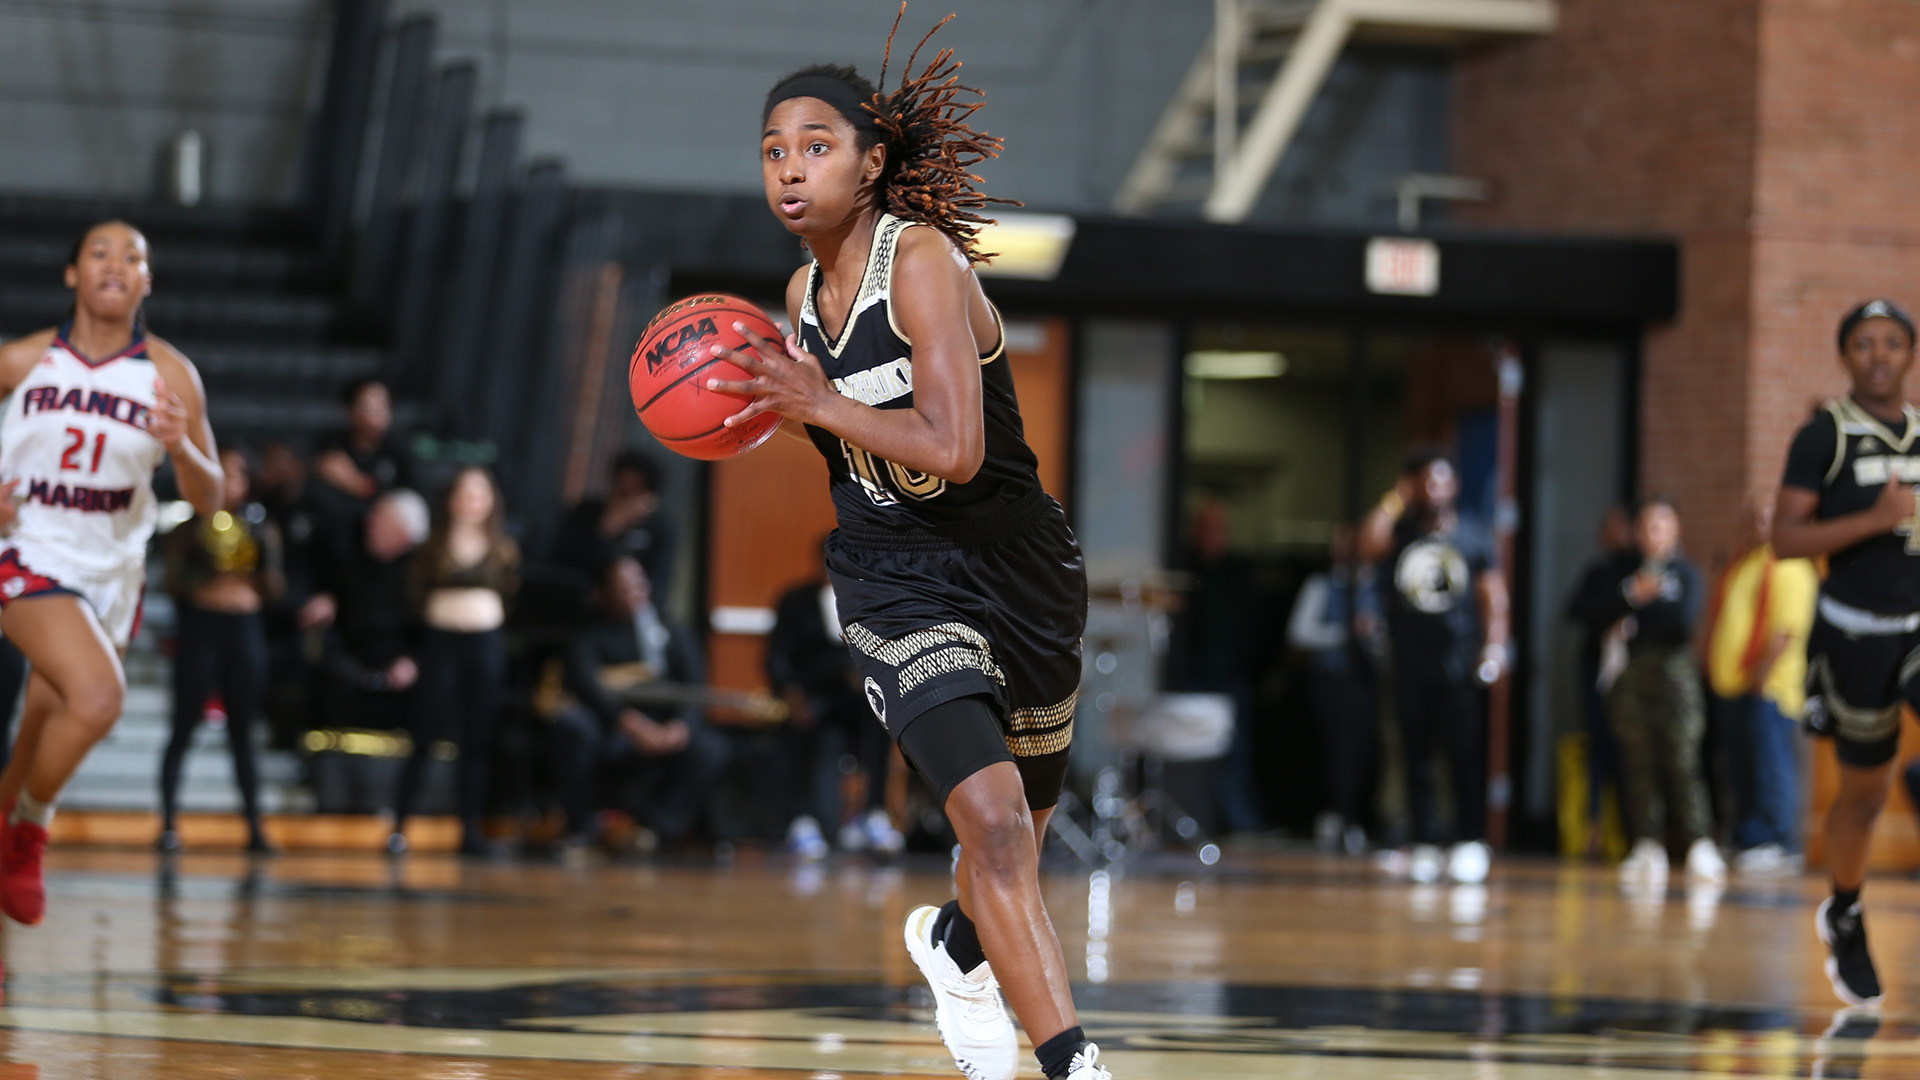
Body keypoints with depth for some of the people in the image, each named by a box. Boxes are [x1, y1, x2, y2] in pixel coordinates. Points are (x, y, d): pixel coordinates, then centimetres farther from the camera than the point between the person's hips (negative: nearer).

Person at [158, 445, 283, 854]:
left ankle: (255, 827, 4)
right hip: (201, 625, -2)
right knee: (185, 726, -5)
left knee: (243, 732, 4)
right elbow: (174, 583, 1)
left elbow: (273, 590, 10)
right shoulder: (189, 529, 6)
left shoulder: (259, 529, 12)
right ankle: (169, 823, -5)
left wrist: (269, 554, -7)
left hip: (245, 629, 2)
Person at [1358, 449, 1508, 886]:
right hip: (1410, 665, 2)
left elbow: (1493, 597, 5)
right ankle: (1424, 845, 9)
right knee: (1416, 759, 4)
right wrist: (1395, 501, -6)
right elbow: (1369, 545, -11)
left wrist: (1494, 646, -7)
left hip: (1459, 668, -2)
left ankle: (1470, 843, -1)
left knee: (1466, 756, -5)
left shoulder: (1473, 539, 7)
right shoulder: (1401, 533, 9)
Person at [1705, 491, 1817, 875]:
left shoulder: (1790, 569, -7)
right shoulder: (1738, 567, 20)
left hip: (1768, 686, -9)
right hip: (1730, 683, 9)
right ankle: (1747, 841, 14)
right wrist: (1711, 663, 15)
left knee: (1771, 767, -9)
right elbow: (1718, 621, 26)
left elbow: (1787, 630, -15)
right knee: (1742, 767, 10)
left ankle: (1777, 845, -9)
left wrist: (1763, 674, -20)